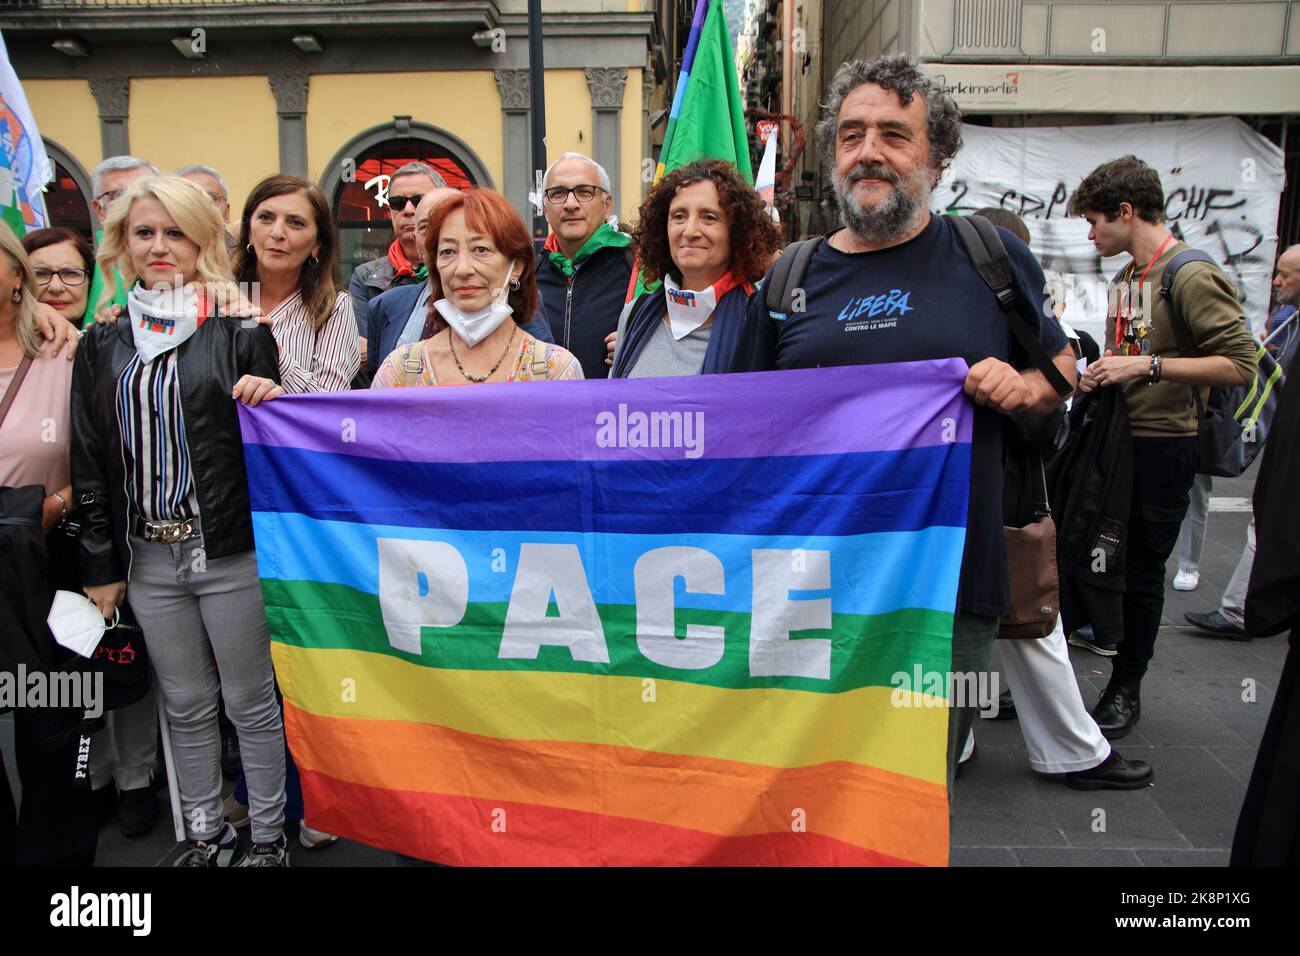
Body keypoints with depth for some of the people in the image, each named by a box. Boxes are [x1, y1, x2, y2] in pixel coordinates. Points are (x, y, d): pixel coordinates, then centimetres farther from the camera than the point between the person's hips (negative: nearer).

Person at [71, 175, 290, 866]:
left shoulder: (239, 331, -3)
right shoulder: (102, 347, 8)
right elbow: (89, 463, 9)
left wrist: (271, 401, -21)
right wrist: (101, 565, 7)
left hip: (230, 554, -4)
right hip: (148, 557, 4)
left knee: (251, 703, 9)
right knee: (185, 708, 17)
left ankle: (268, 837, 27)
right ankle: (204, 835, 34)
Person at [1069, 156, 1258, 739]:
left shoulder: (1192, 277, -14)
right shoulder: (1130, 276, 14)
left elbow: (1241, 364, -21)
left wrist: (1147, 366, -24)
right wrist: (1103, 373, 8)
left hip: (1162, 445, -8)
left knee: (1141, 570, 3)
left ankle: (1126, 690, 19)